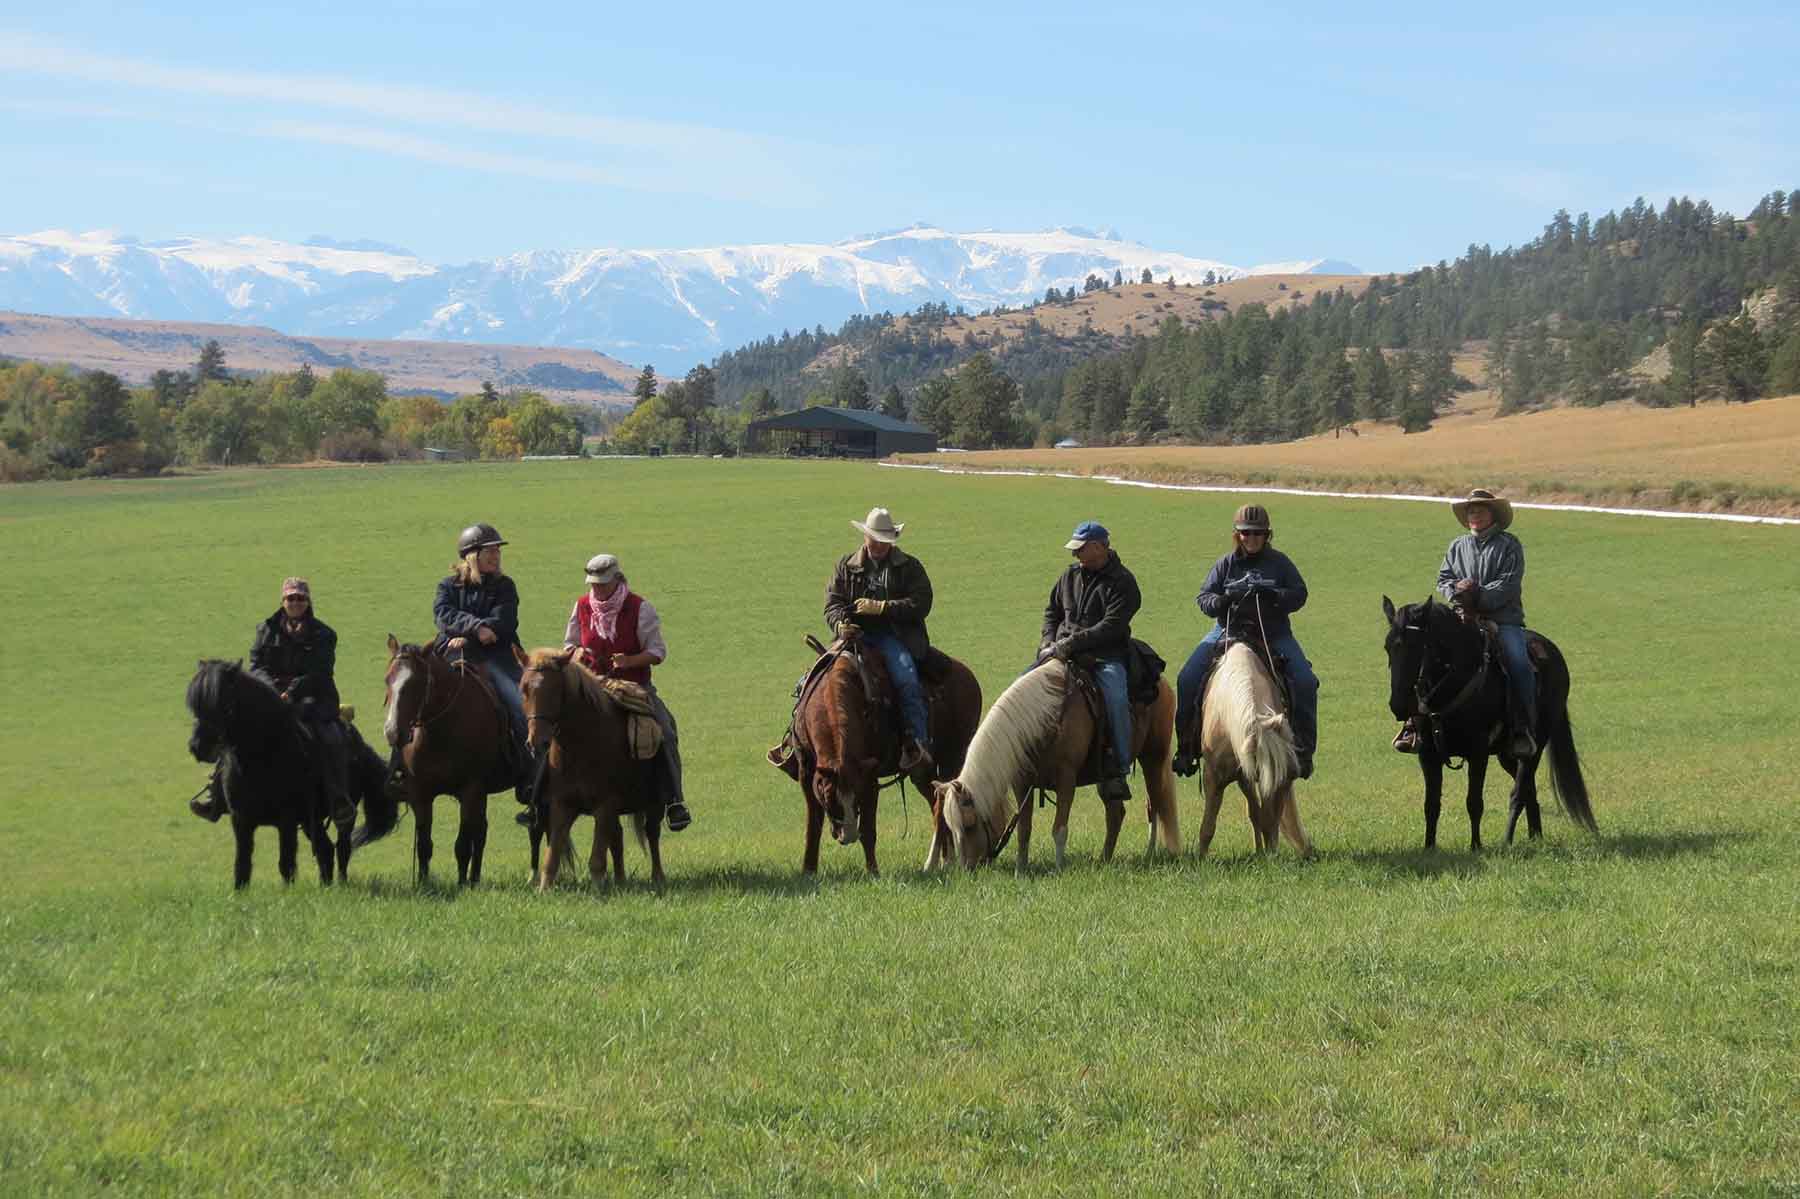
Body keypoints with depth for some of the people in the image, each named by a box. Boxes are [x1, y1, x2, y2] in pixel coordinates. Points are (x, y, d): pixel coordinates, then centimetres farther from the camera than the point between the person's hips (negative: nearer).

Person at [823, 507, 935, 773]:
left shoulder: (909, 567, 8)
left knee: (907, 679, -30)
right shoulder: (846, 565, 16)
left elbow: (921, 604, -4)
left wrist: (881, 607, -14)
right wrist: (840, 624, -13)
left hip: (894, 636, -3)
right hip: (855, 635, 3)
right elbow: (833, 602, 11)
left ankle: (919, 744, -28)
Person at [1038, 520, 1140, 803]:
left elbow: (1111, 626, -16)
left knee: (1116, 698, -30)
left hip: (1105, 655, -6)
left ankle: (1117, 770, -24)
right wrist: (1049, 642, 3)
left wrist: (1072, 642, -23)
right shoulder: (1071, 574, 14)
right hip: (1064, 650, 6)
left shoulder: (1121, 582, -6)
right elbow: (1052, 611, 23)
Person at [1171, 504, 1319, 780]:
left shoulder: (1279, 562, 5)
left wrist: (1273, 596, -22)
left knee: (1305, 681, -20)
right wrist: (1221, 601, -20)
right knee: (1187, 679, -15)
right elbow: (1203, 597, 3)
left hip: (1273, 633, -1)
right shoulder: (1225, 565, 9)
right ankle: (1186, 745, -3)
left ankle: (1304, 747, -8)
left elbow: (1299, 594, -3)